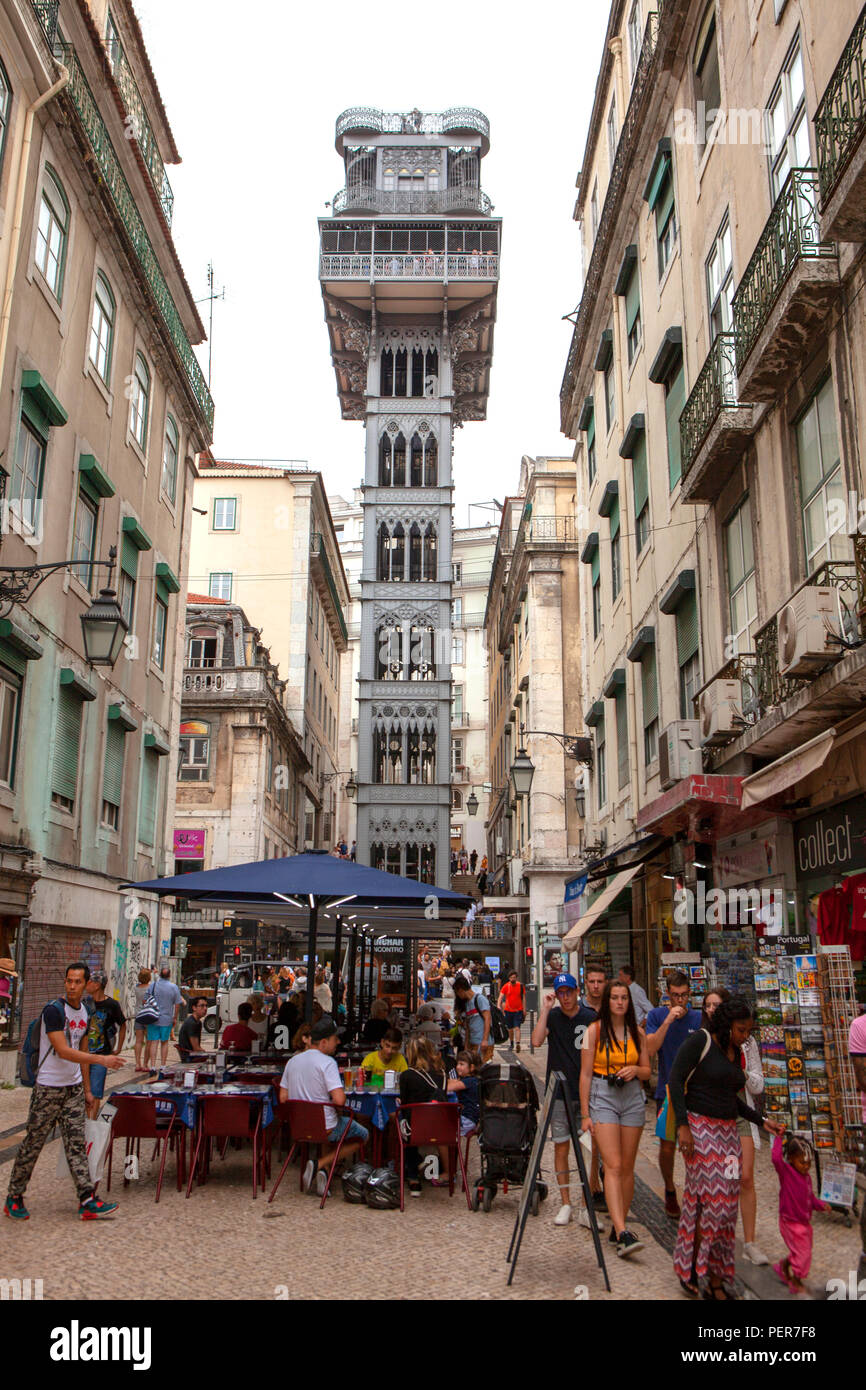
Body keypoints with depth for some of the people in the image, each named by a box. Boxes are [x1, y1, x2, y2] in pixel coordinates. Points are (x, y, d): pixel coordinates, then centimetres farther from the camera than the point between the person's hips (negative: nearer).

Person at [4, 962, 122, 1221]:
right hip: (48, 1088, -6)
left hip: (74, 1088, 6)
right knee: (33, 1143, 3)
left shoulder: (84, 1012, 8)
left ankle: (87, 1201, 2)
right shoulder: (54, 1010, -16)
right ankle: (14, 1198, 19)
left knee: (76, 1144, 3)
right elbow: (63, 1051, -23)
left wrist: (86, 1088, 17)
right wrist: (102, 1060, -26)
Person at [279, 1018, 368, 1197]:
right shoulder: (327, 1062, -17)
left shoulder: (292, 1061, 5)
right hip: (325, 1128, -7)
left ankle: (320, 1169, 13)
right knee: (362, 1135, 16)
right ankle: (319, 1164, 0)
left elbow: (283, 1098, 8)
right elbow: (339, 1100, -25)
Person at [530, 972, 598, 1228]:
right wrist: (545, 1010, -15)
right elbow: (537, 1041, -15)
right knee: (561, 1147, 5)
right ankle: (565, 1204, 16)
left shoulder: (592, 1018, -1)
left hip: (587, 1092, -1)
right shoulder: (552, 1016, 1)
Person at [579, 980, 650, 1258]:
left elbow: (647, 1071, 15)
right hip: (603, 1097, -4)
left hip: (632, 1098, 4)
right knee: (613, 1165, -13)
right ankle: (623, 1234, -19)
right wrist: (585, 1114, -6)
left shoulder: (636, 1033, 7)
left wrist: (635, 1069, -9)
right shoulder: (595, 1030, -2)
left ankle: (619, 1225, 19)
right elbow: (586, 1073, -2)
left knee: (627, 1167, 7)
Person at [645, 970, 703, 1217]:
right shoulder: (656, 1015, -1)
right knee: (667, 1146, 2)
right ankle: (670, 1191, 25)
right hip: (667, 1091, -1)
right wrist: (668, 1021, -21)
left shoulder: (698, 1018, 2)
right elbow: (651, 1049, -13)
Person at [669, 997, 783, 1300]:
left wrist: (761, 1121, 12)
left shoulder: (735, 1052, 13)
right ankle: (691, 1269, 6)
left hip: (728, 1132, 7)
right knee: (710, 1198, -10)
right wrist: (682, 1125, -19)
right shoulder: (700, 1040, -10)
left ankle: (715, 1277, 14)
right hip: (700, 1127, -7)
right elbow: (676, 1079, -14)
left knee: (726, 1204, 5)